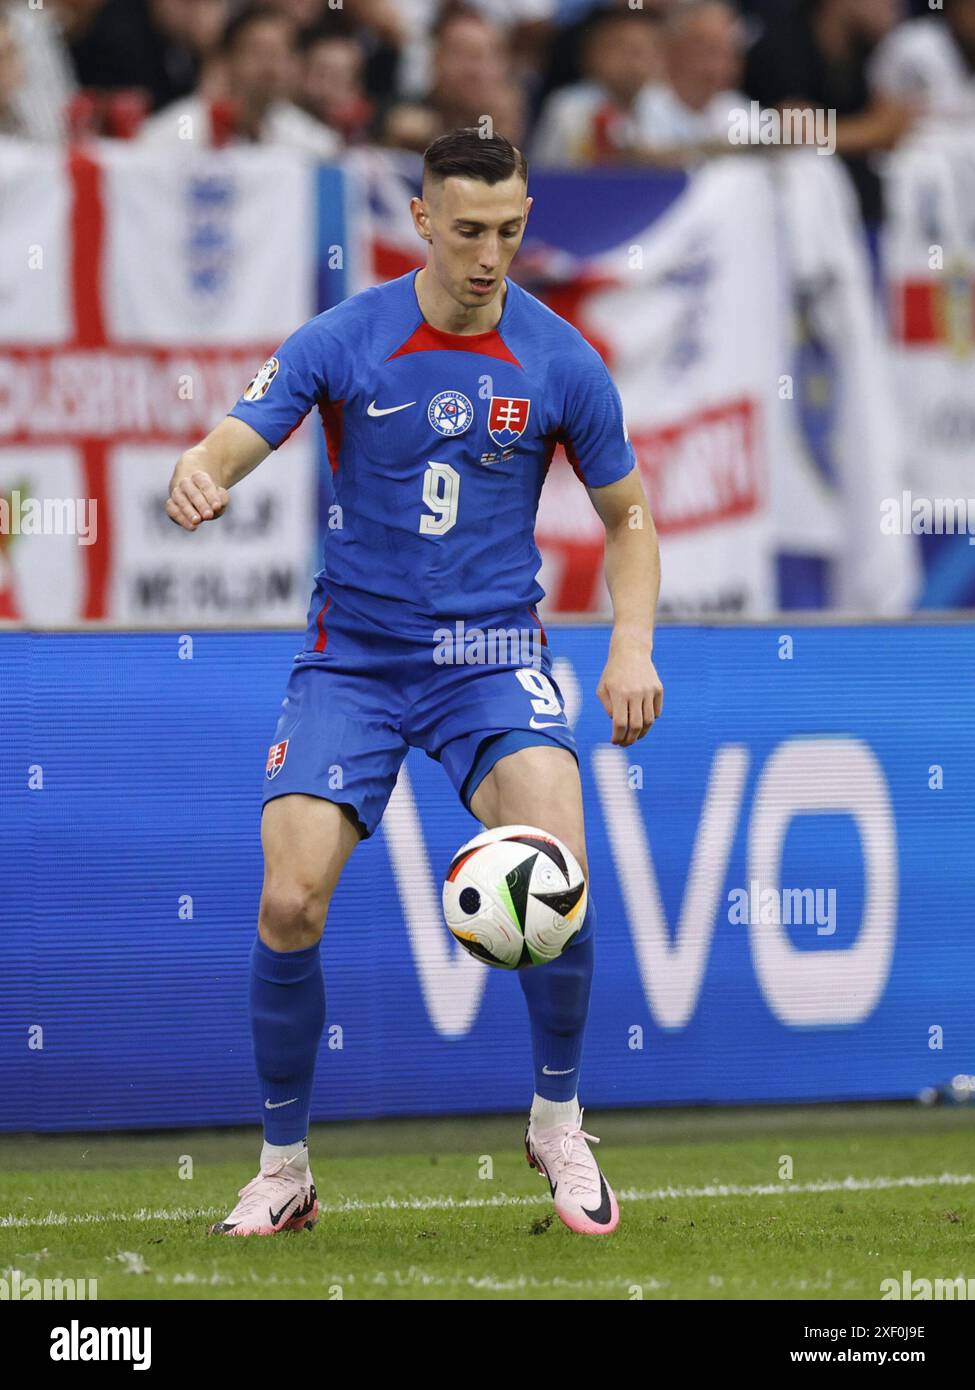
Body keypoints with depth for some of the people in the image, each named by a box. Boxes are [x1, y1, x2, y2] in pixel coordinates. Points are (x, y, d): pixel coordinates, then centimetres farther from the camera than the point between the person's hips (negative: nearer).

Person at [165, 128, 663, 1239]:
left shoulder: (561, 363, -2)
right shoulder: (340, 342, -5)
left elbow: (627, 512, 10)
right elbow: (234, 442, -12)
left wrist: (631, 643, -6)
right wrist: (198, 476, -37)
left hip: (491, 651, 0)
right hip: (351, 658, 0)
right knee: (289, 903, -14)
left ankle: (557, 1122, 1)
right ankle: (283, 1168, 6)